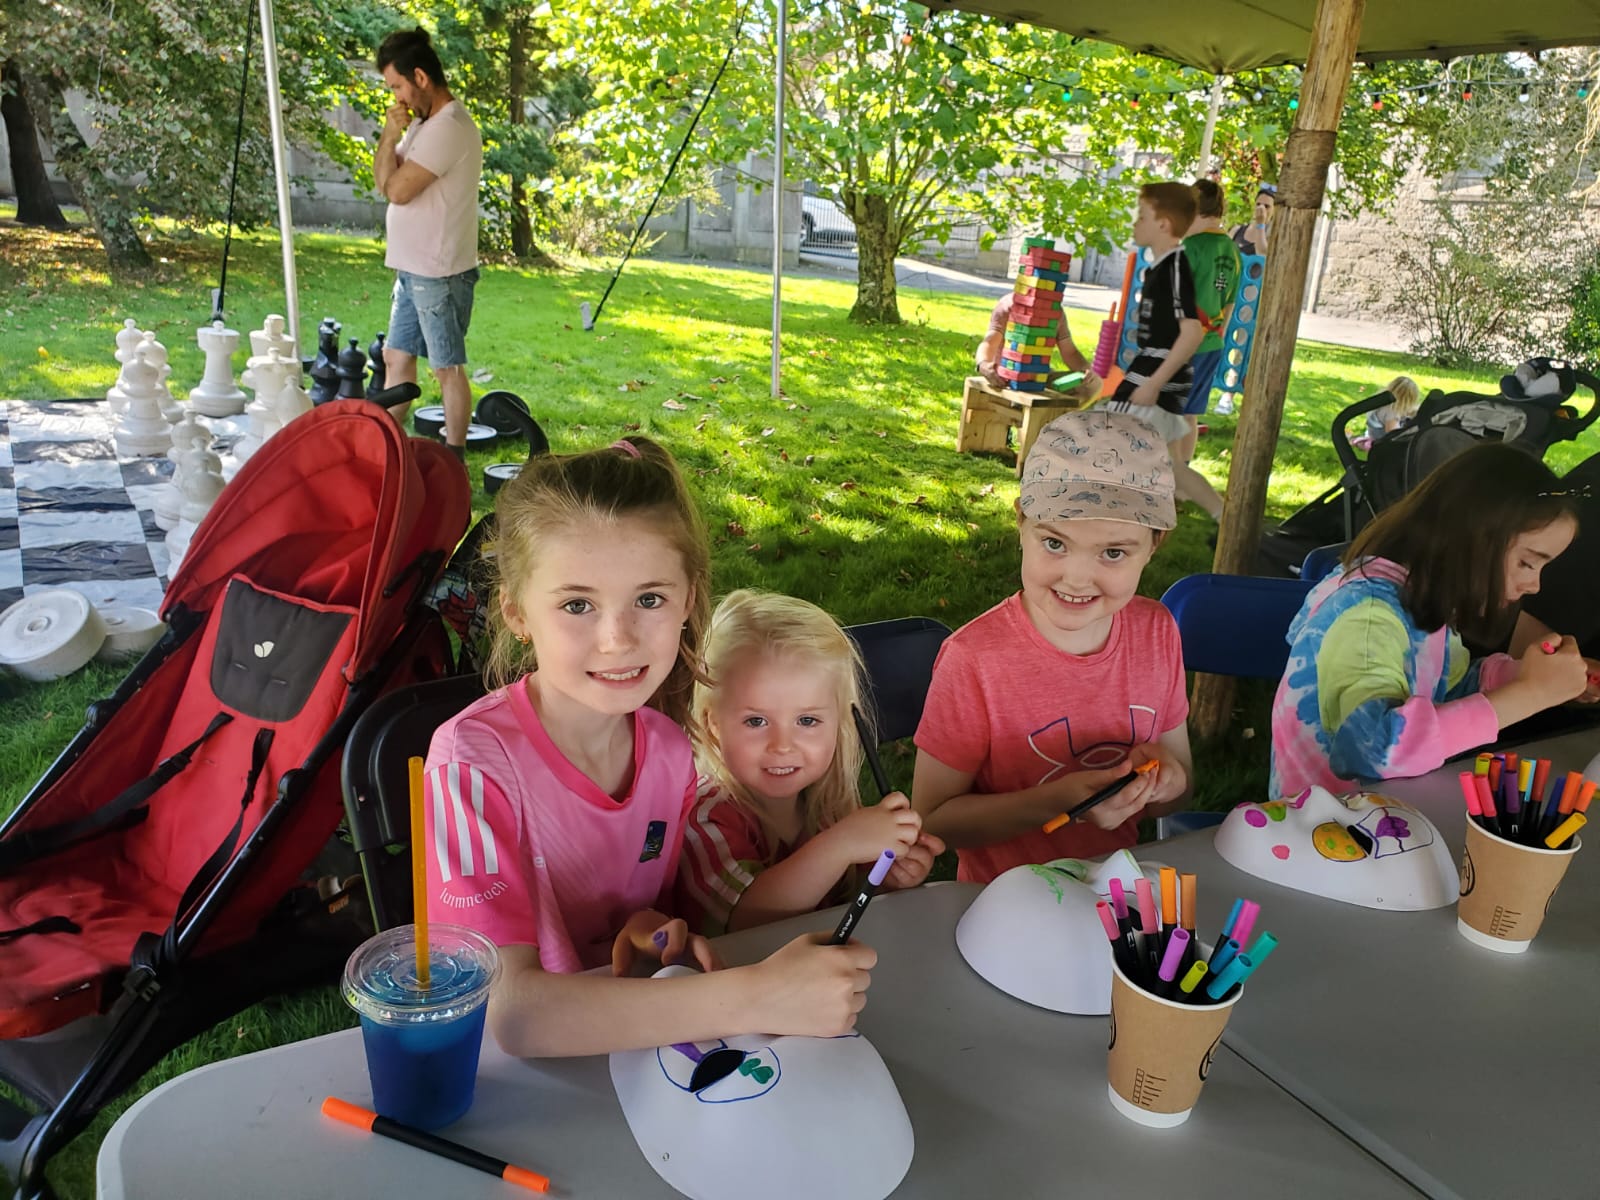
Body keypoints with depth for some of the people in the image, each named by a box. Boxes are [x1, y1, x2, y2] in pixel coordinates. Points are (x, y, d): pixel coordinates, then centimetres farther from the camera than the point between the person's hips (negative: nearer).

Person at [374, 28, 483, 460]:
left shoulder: (448, 127, -18)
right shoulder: (424, 123, 14)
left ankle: (453, 459, 9)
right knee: (396, 358, 15)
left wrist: (394, 136, -4)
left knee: (447, 368, 0)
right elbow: (383, 181, 13)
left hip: (439, 274, -10)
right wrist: (390, 136, -2)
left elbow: (398, 190, -20)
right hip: (413, 269, 10)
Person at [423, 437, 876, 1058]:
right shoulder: (473, 759, -21)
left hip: (632, 1037, 4)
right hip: (500, 1074, -4)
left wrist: (656, 930, -13)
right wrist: (758, 995, -31)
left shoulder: (669, 752, -7)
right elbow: (511, 1010, -27)